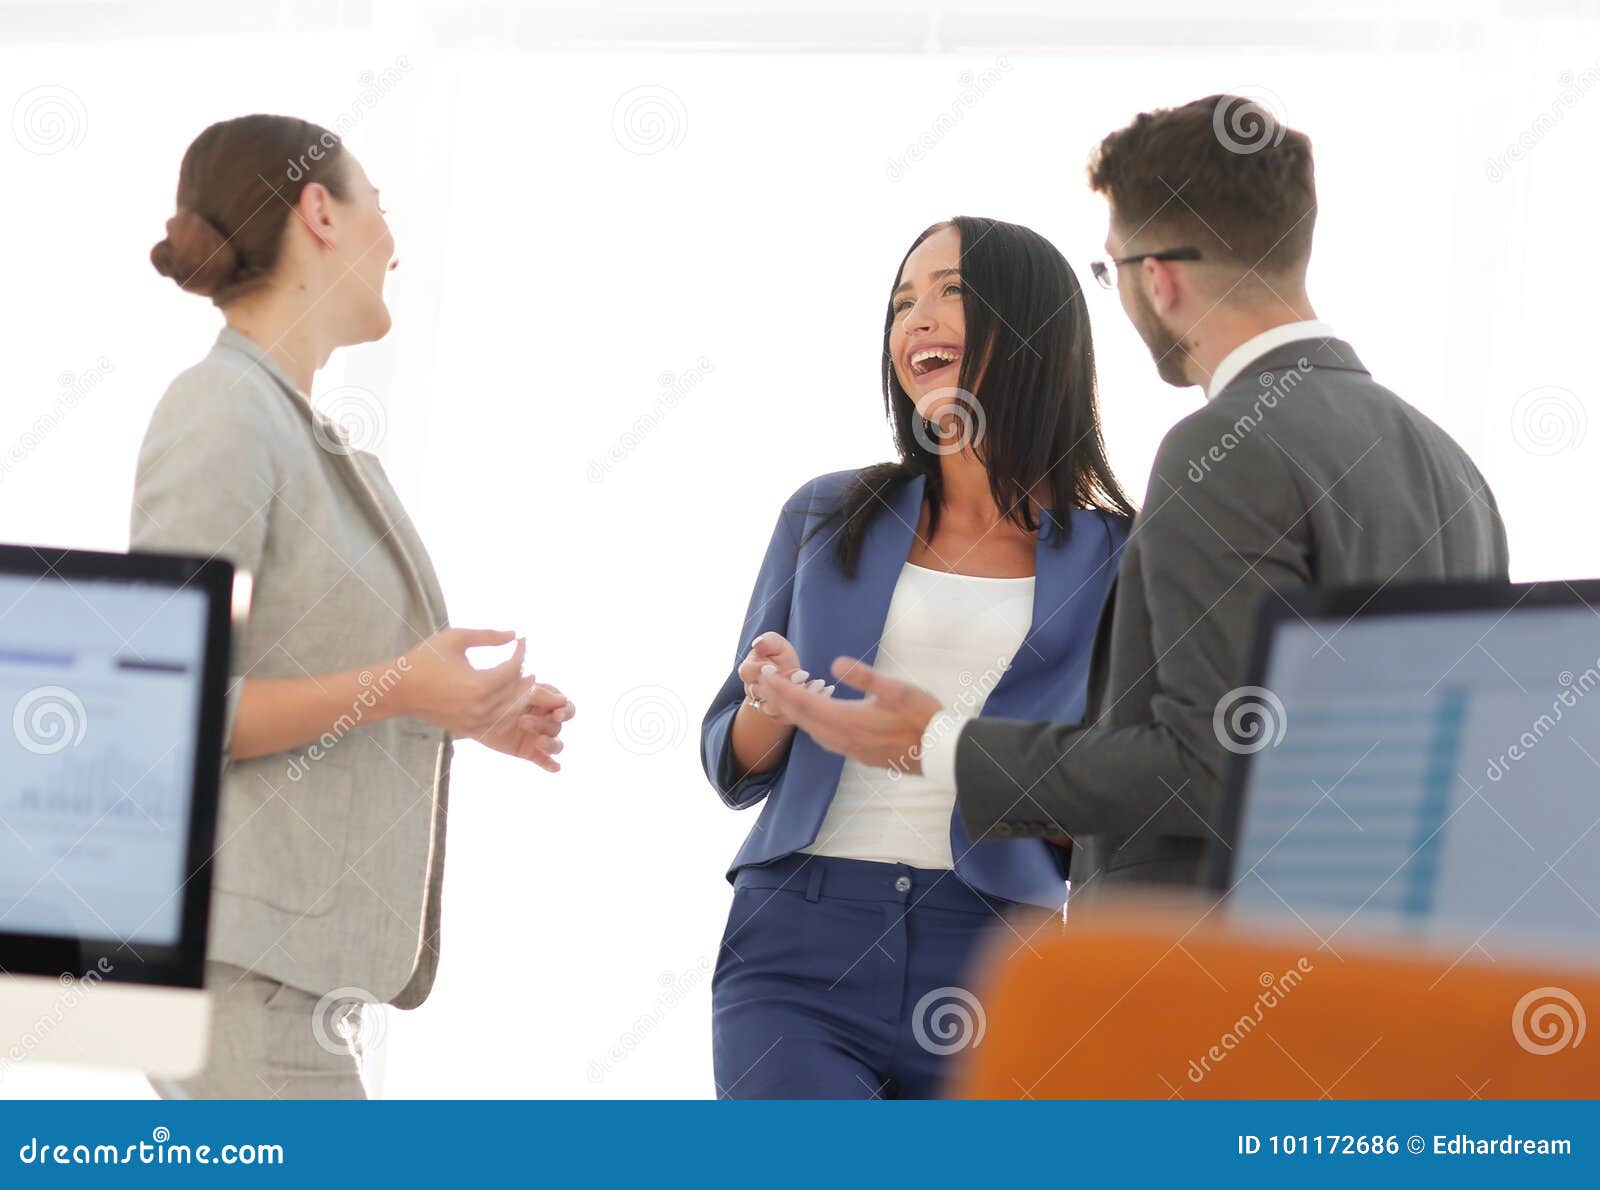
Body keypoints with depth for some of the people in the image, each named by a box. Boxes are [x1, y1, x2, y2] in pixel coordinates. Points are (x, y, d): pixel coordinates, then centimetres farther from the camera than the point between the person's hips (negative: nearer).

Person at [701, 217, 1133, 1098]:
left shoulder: (1115, 558, 4)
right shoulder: (827, 519, 11)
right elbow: (737, 769, 15)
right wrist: (772, 702, -7)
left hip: (989, 961, 0)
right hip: (800, 952, 0)